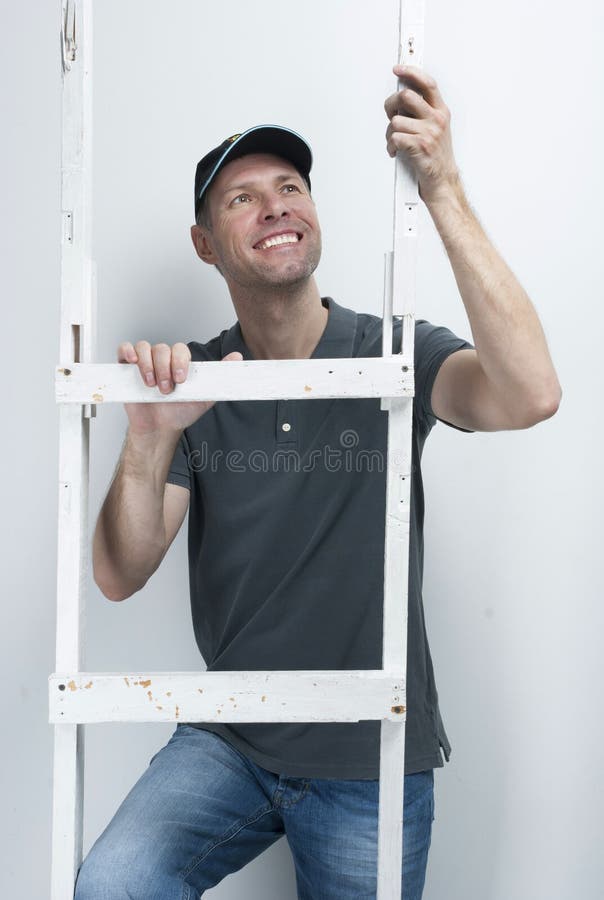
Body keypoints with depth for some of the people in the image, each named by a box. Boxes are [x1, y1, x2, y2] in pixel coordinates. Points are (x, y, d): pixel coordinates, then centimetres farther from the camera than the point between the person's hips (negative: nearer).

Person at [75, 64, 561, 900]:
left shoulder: (394, 354, -8)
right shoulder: (194, 381, -3)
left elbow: (528, 396, -29)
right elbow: (120, 577, -9)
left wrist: (444, 192, -29)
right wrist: (152, 438, -28)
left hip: (372, 767, -1)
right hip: (228, 742, 1)